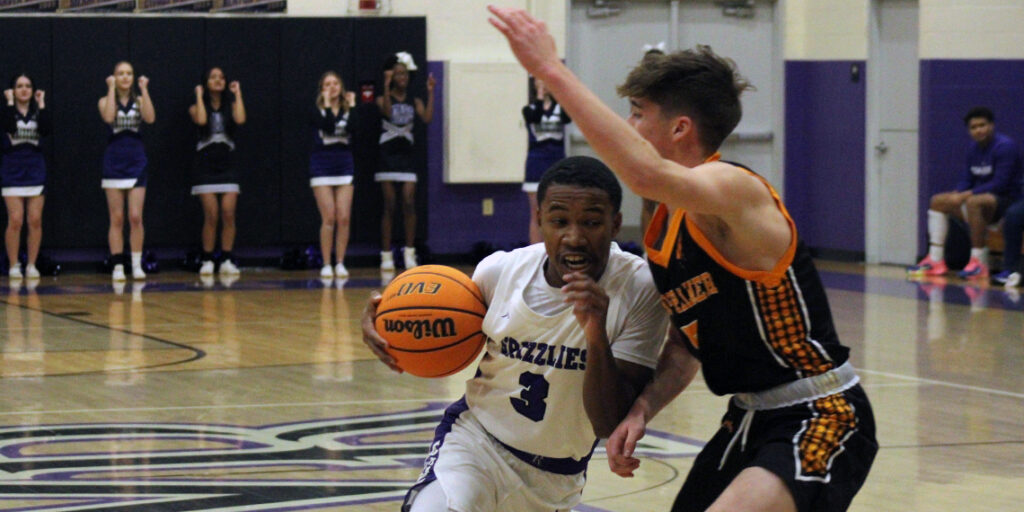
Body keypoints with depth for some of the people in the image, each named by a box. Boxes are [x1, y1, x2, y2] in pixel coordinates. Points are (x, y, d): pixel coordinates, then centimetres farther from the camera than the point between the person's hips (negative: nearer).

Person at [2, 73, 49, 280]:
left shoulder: (38, 111, 8)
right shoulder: (7, 111, 1)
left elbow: (46, 130, -12)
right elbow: (7, 126, -21)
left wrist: (41, 104, -8)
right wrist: (10, 102, -13)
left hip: (35, 169, 2)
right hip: (13, 170, -2)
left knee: (35, 221, -1)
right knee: (15, 221, -7)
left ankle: (31, 265, 7)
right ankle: (13, 266, 0)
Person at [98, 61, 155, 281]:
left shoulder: (139, 100, 7)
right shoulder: (105, 100, 2)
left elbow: (150, 118, -13)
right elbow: (108, 117, -20)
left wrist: (144, 89, -12)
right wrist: (112, 89, -14)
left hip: (136, 163, 1)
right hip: (114, 162, -1)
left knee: (135, 217, -5)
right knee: (117, 219, 0)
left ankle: (137, 265, 2)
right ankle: (117, 265, 3)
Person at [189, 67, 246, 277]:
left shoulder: (230, 105, 9)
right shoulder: (197, 107, 4)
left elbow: (240, 119, -12)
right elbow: (201, 120, -19)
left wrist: (238, 94, -3)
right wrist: (199, 96, -7)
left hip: (226, 164, 2)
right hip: (205, 164, -2)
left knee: (229, 215, -8)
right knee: (211, 216, -8)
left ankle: (227, 260, -2)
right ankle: (207, 261, 0)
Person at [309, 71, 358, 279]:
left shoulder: (348, 110, 8)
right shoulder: (318, 110, 1)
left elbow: (354, 129, -13)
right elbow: (328, 127, -19)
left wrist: (352, 105, -7)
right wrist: (327, 104, -13)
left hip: (344, 166, 2)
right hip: (322, 166, -2)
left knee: (344, 218, -3)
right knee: (329, 219, -7)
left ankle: (340, 264, 4)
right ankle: (326, 265, -1)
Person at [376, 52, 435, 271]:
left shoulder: (414, 102, 9)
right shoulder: (383, 99, 2)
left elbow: (427, 118, -8)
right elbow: (387, 112, -21)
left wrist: (430, 93, -10)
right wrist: (387, 87, -28)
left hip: (407, 155, 2)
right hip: (388, 155, -2)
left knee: (409, 204, -8)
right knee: (389, 206, -2)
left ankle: (409, 251, -2)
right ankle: (386, 254, 1)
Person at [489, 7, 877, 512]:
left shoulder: (734, 189, -19)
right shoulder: (663, 229, 10)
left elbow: (646, 175, -41)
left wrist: (552, 70, -39)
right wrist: (642, 409, -1)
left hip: (819, 420, -10)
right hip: (750, 419, 10)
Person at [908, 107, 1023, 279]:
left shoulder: (1005, 146, -16)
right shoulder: (974, 148, 10)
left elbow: (1000, 184, -23)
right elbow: (967, 180, 13)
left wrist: (965, 195, -25)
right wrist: (955, 195, -10)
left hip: (1007, 200, -9)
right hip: (982, 196, 9)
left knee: (973, 202, -38)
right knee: (938, 201, 4)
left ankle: (979, 262, -35)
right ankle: (935, 260, -4)